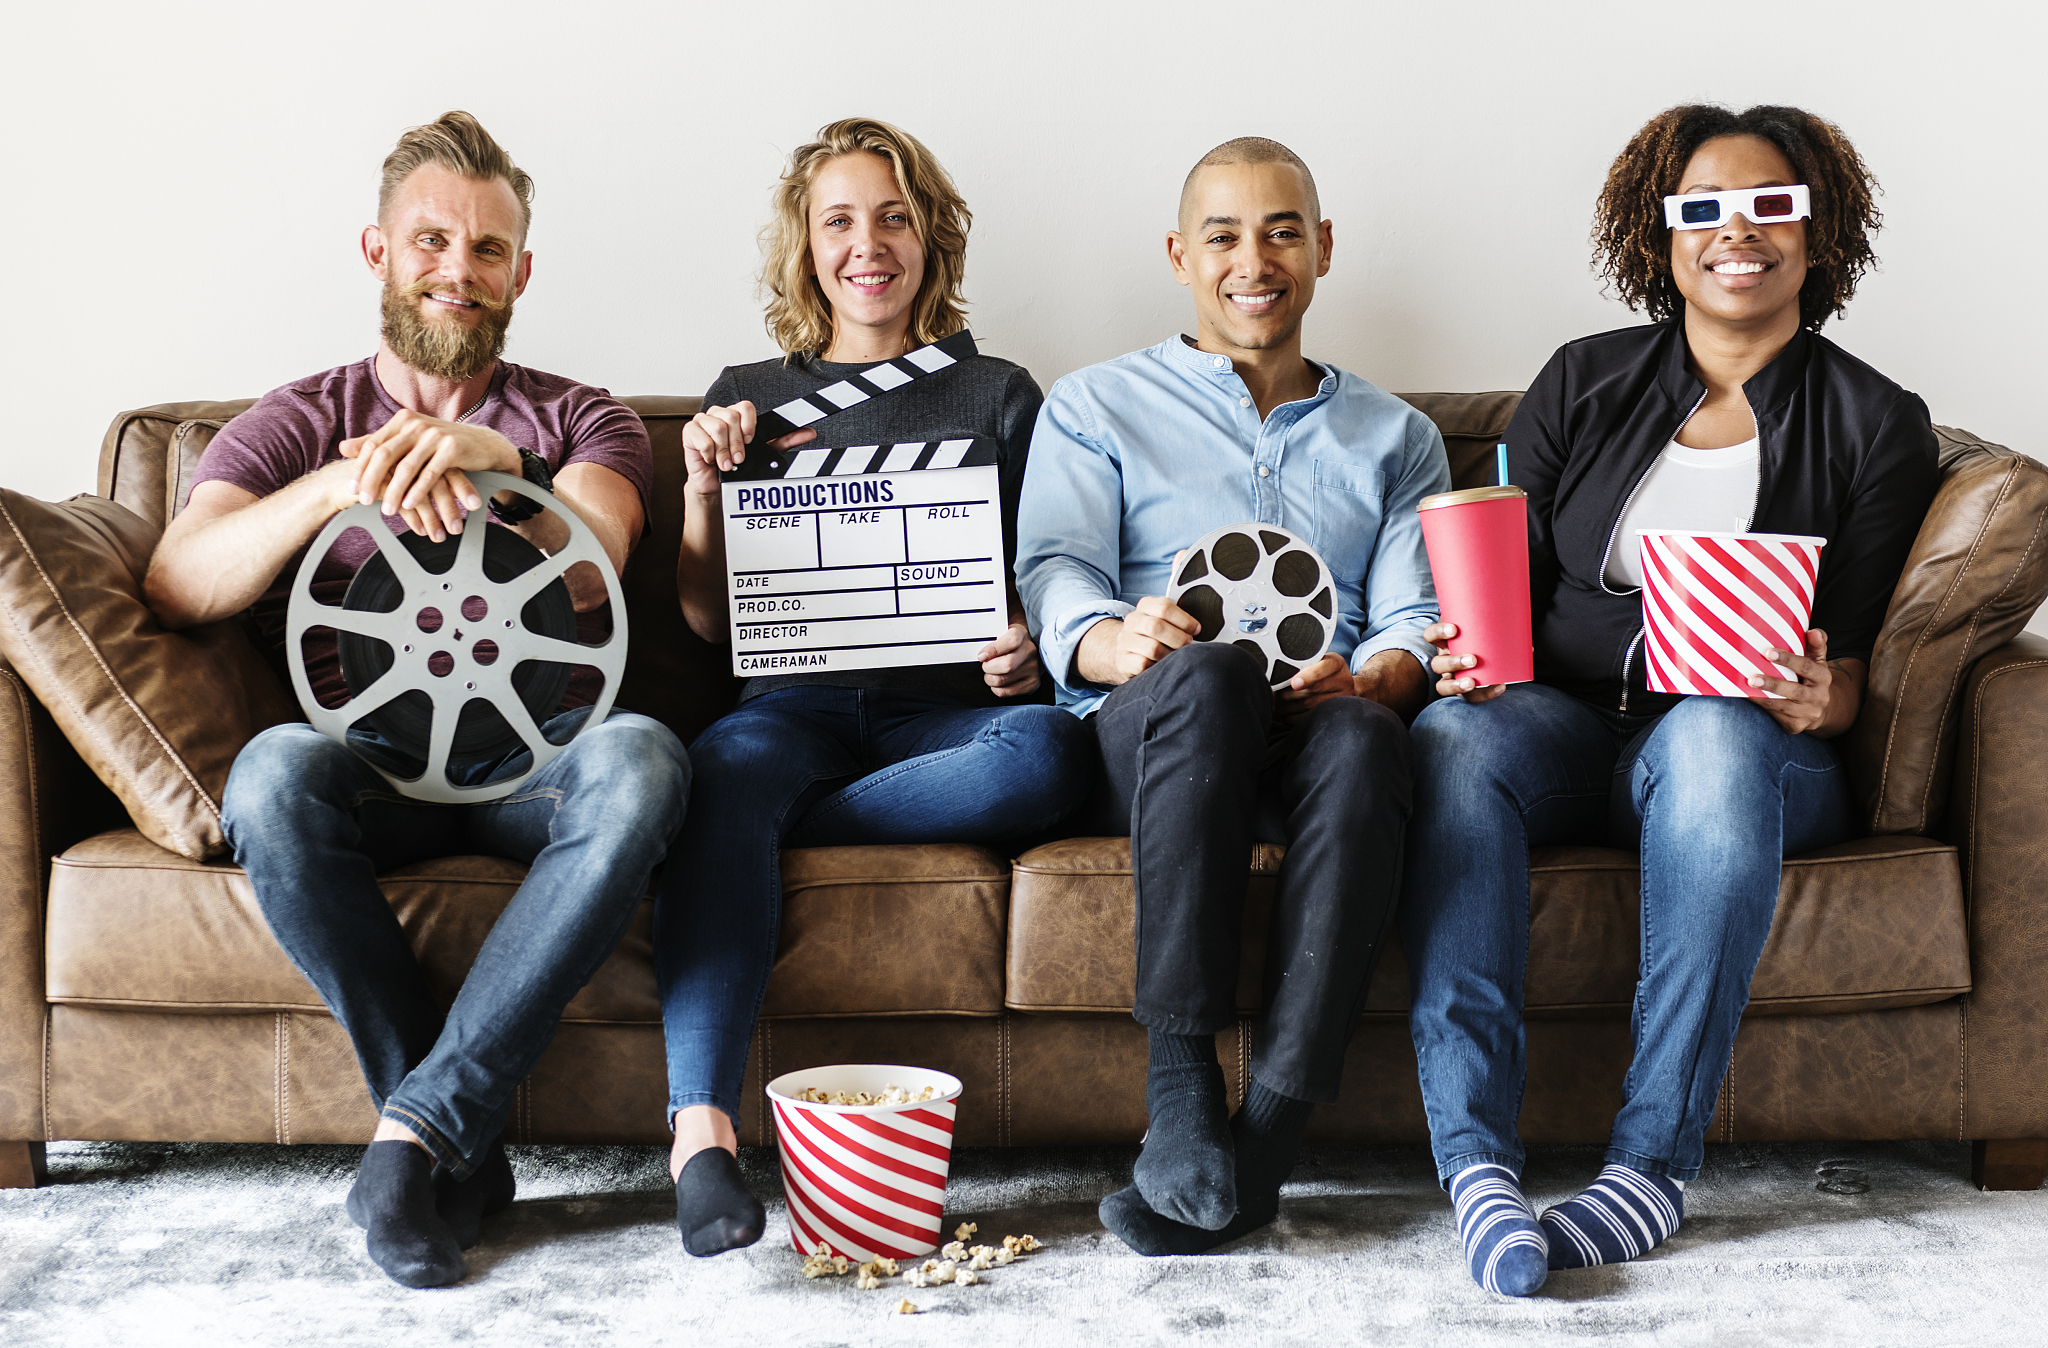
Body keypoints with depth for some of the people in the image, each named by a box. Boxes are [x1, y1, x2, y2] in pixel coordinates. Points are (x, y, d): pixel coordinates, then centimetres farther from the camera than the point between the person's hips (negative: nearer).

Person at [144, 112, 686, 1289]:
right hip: (371, 757, 0)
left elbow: (588, 577, -3)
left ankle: (419, 1127, -29)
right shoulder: (293, 425, 19)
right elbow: (178, 588, 1)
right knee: (275, 773, -35)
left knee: (639, 759, -36)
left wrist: (499, 466, -23)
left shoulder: (582, 420, 19)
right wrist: (337, 487, -15)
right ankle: (466, 1150, -22)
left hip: (539, 751, 0)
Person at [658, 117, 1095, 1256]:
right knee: (727, 765, -36)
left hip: (947, 703, 0)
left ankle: (754, 826, -26)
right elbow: (710, 622, 18)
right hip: (799, 702, 0)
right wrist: (703, 485, 2)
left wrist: (1028, 651, -8)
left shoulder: (999, 396, 19)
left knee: (1050, 749, -35)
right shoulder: (749, 398, 20)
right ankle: (702, 1127, -48)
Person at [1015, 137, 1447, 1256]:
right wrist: (1117, 642, -22)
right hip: (1141, 739, -1)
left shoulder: (1395, 438, 24)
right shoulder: (1095, 407, 20)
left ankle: (1267, 1132, -37)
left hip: (1316, 736, 2)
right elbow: (1055, 575, 3)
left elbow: (1416, 617, 10)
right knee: (1207, 673, -37)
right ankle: (1181, 1082, -36)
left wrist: (1365, 679, -15)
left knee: (1363, 734, -36)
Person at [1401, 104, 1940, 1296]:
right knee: (1453, 732, -33)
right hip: (1565, 722, 2)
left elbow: (1854, 662, 4)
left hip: (1747, 748, -1)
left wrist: (1823, 698, -20)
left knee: (1712, 735, -39)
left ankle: (1655, 1159, -37)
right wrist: (1475, 653, -13)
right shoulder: (1583, 384, 13)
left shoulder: (1878, 425, 8)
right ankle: (1475, 1158, -42)